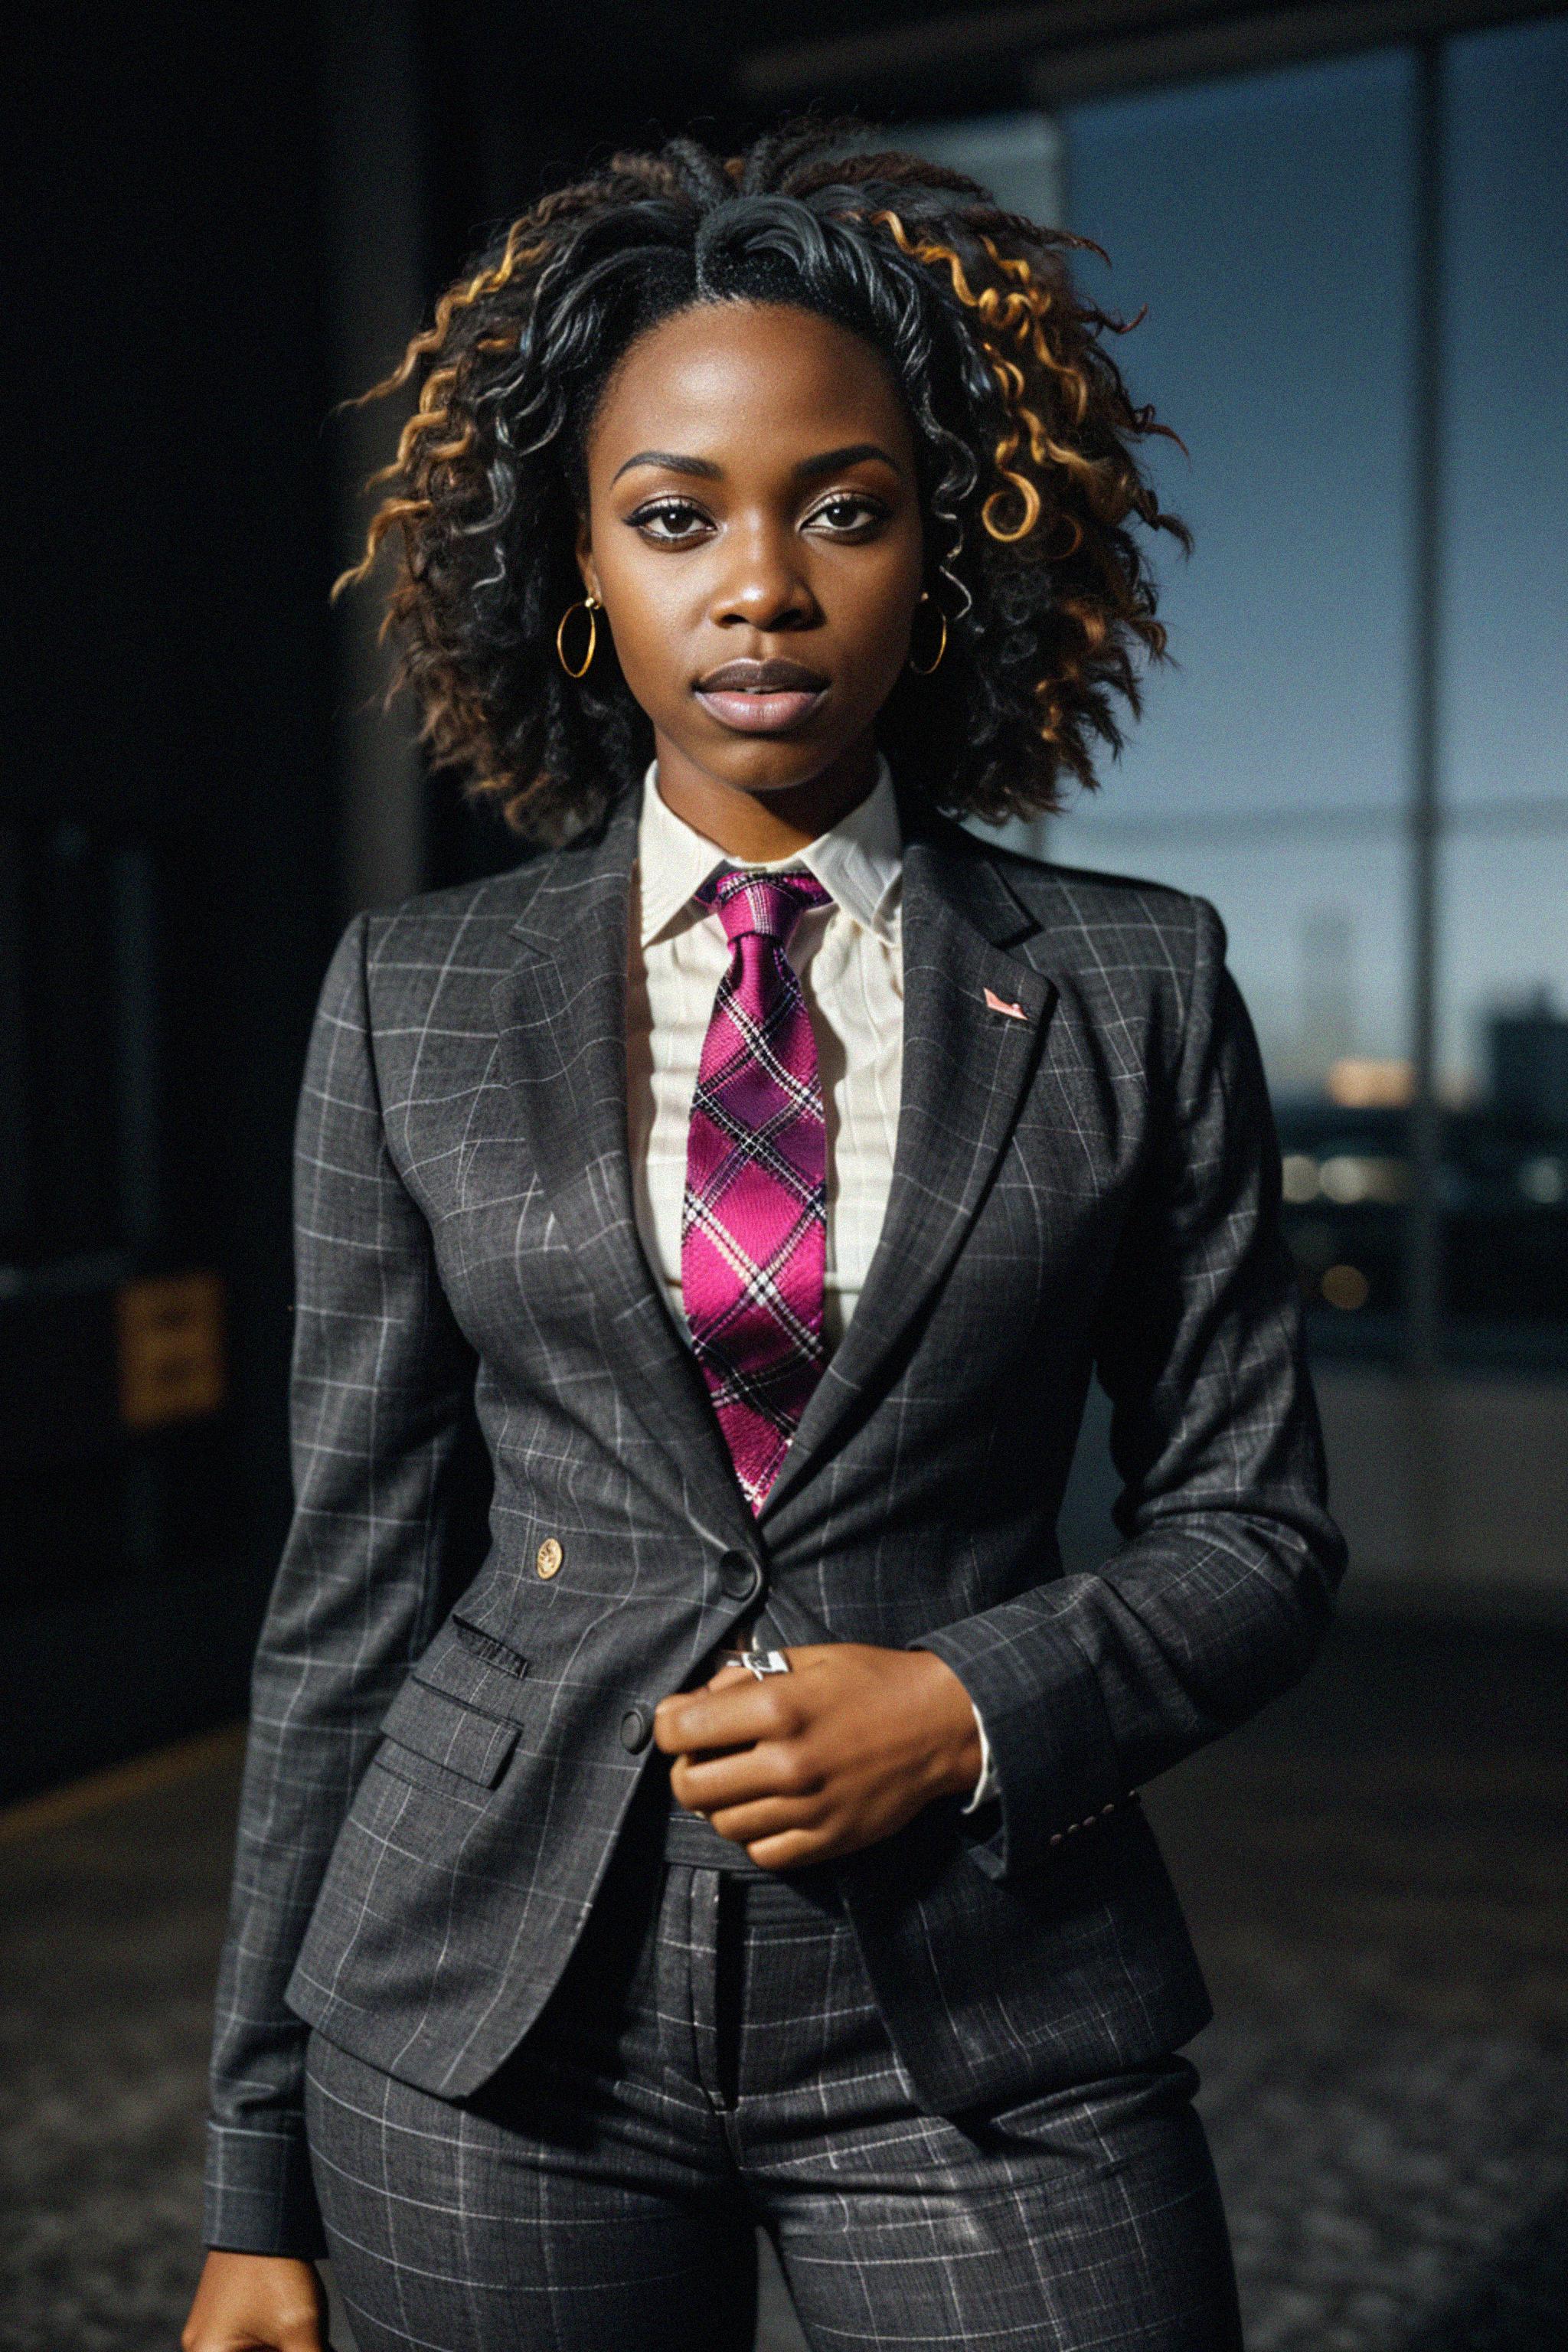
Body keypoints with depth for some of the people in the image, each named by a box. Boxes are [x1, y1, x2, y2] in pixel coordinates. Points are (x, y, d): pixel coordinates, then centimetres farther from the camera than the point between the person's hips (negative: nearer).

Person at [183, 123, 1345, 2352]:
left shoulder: (1135, 991, -1)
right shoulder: (417, 999, 0)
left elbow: (1253, 1525, 5)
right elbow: (354, 1577, 2)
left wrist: (970, 1713, -14)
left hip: (986, 2021, 0)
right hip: (497, 2015, 1)